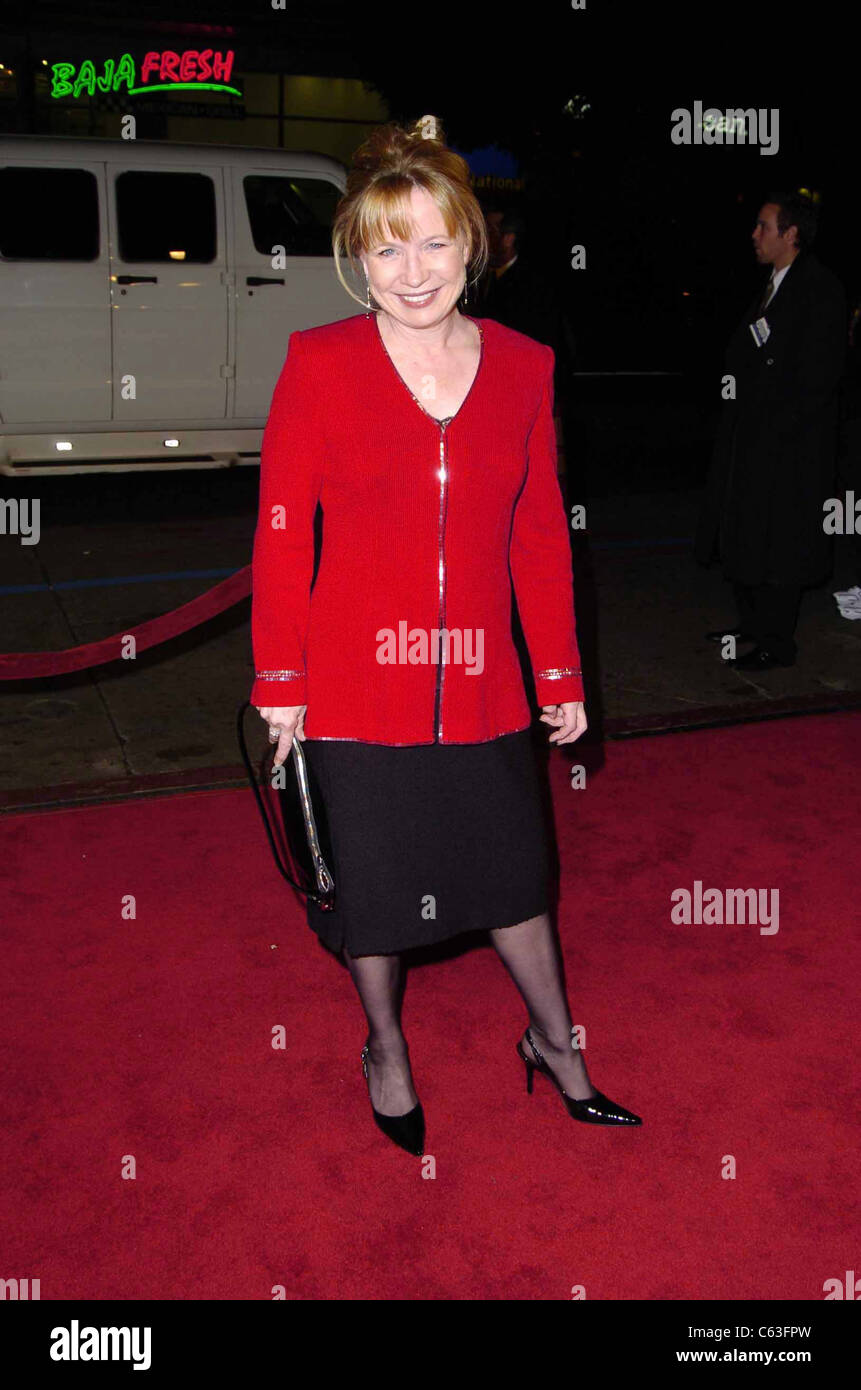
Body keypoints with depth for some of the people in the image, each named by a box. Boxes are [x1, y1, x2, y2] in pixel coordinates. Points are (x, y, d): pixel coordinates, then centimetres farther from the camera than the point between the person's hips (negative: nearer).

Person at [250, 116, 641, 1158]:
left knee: (514, 873, 18)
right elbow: (281, 532, -5)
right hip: (355, 686, -2)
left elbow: (540, 534, 5)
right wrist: (278, 681, -6)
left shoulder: (523, 366, 1)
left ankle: (553, 1042, 44)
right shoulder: (318, 363, -7)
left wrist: (560, 674, 7)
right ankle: (385, 1052, 43)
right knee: (373, 886, 15)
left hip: (481, 685, 3)